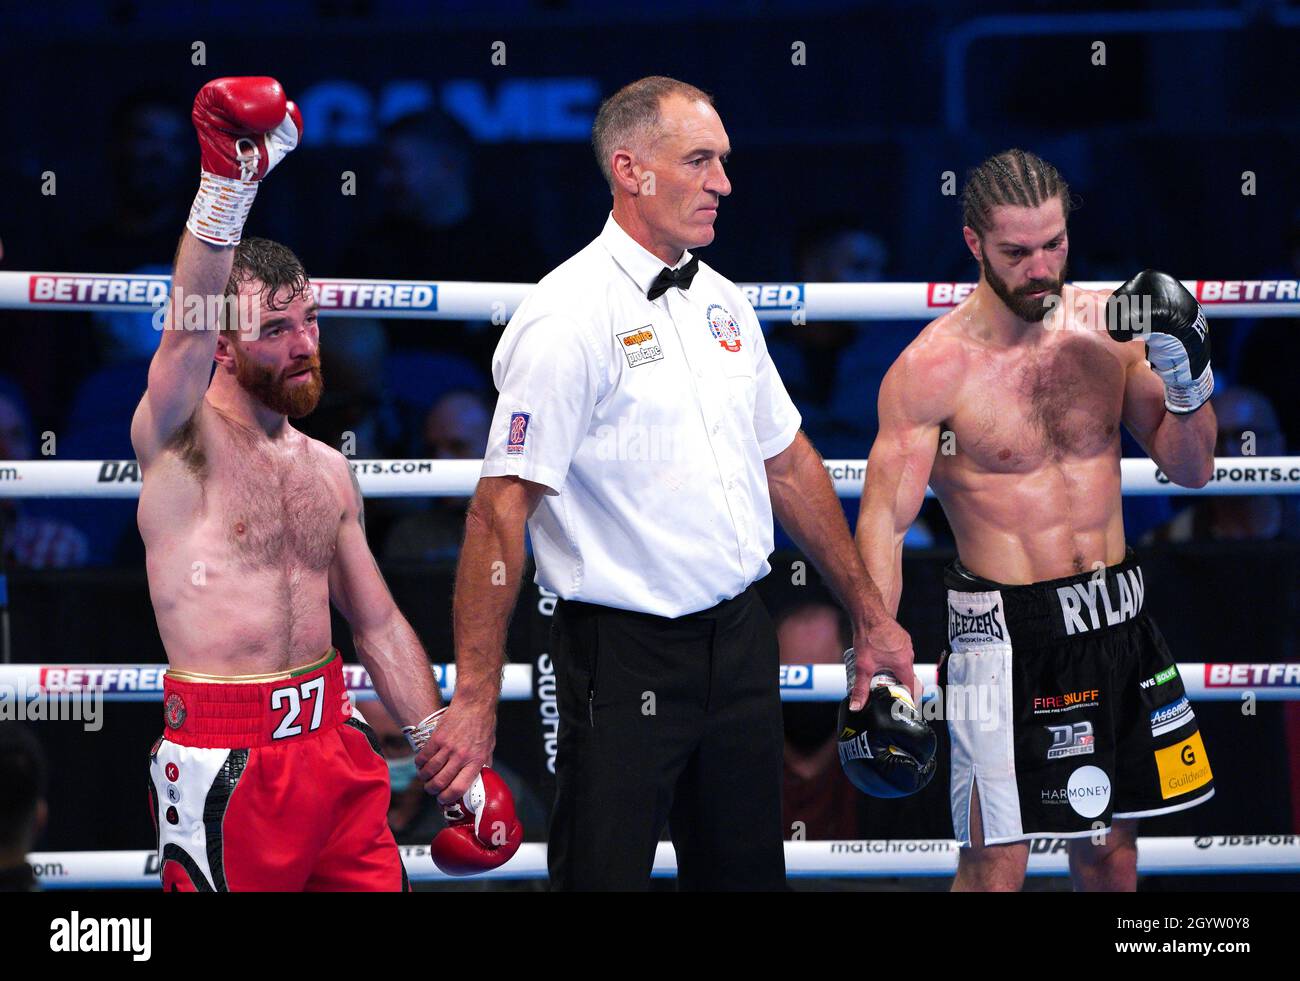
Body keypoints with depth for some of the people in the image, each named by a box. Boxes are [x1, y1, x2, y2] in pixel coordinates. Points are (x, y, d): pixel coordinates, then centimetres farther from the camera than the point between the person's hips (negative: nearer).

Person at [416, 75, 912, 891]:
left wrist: (870, 617, 22)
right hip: (627, 658, -7)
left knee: (746, 871, 11)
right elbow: (504, 507, -18)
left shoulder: (721, 302, 10)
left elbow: (788, 463, 20)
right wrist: (476, 701, -23)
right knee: (605, 876, -6)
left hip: (740, 638, 7)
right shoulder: (569, 318, -14)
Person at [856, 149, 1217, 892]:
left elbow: (1191, 470, 8)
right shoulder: (933, 368, -13)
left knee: (1111, 845, 14)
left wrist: (1188, 378, -10)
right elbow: (884, 519, -13)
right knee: (995, 860, -5)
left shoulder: (1108, 326, 1)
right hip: (1007, 630, -5)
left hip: (1116, 623, 5)